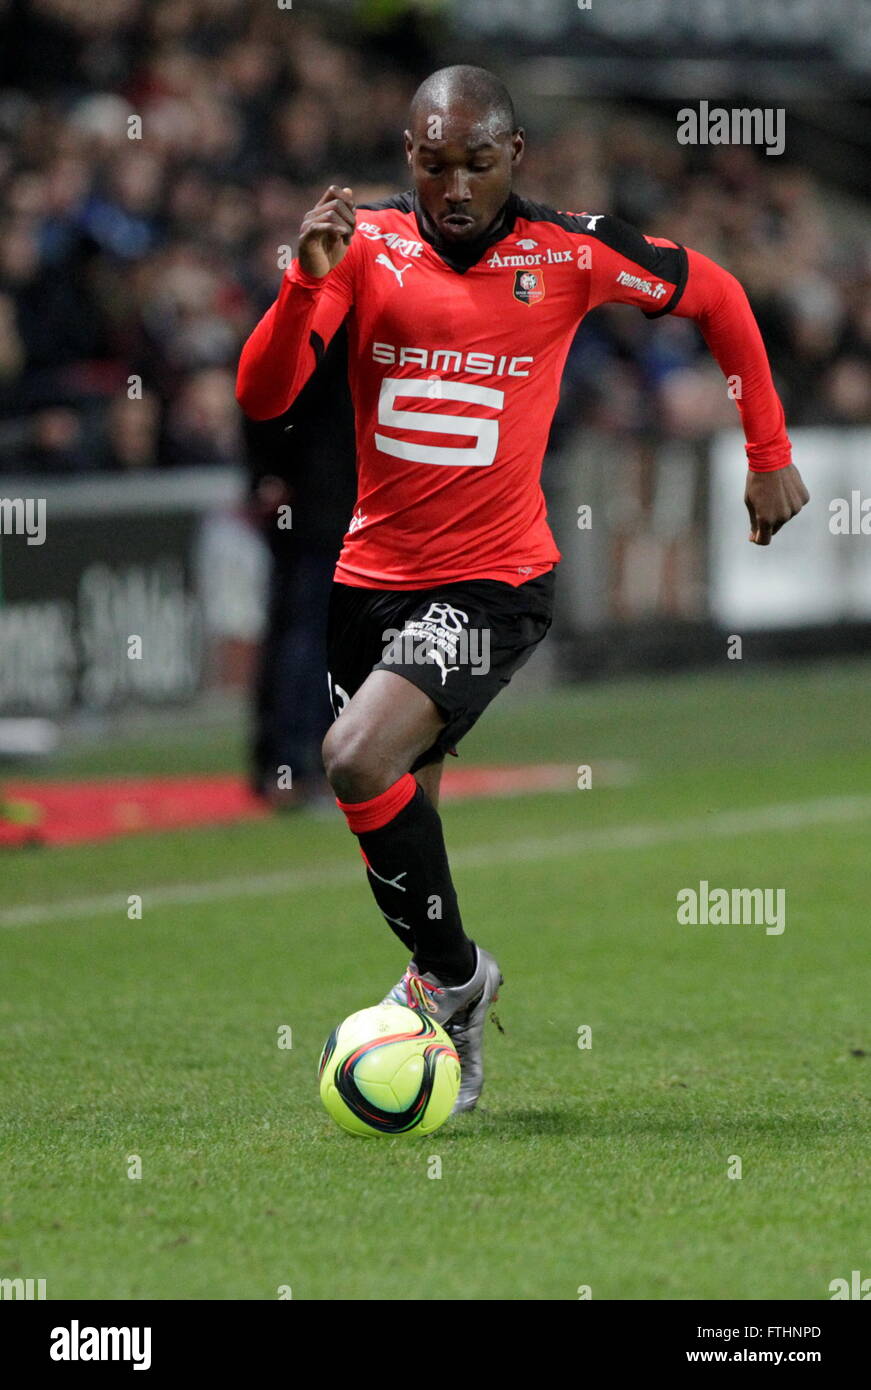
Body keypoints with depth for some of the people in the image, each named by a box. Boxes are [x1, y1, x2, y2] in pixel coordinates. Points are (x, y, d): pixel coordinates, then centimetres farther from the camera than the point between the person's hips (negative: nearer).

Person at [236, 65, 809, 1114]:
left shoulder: (569, 253, -8)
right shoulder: (366, 243, -3)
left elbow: (716, 296, 10)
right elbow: (261, 396, -11)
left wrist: (768, 456, 10)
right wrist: (308, 282, -28)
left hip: (494, 582, -4)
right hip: (371, 575, 4)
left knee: (359, 761, -25)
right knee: (398, 810, 14)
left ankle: (452, 971, -3)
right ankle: (453, 1035, 35)